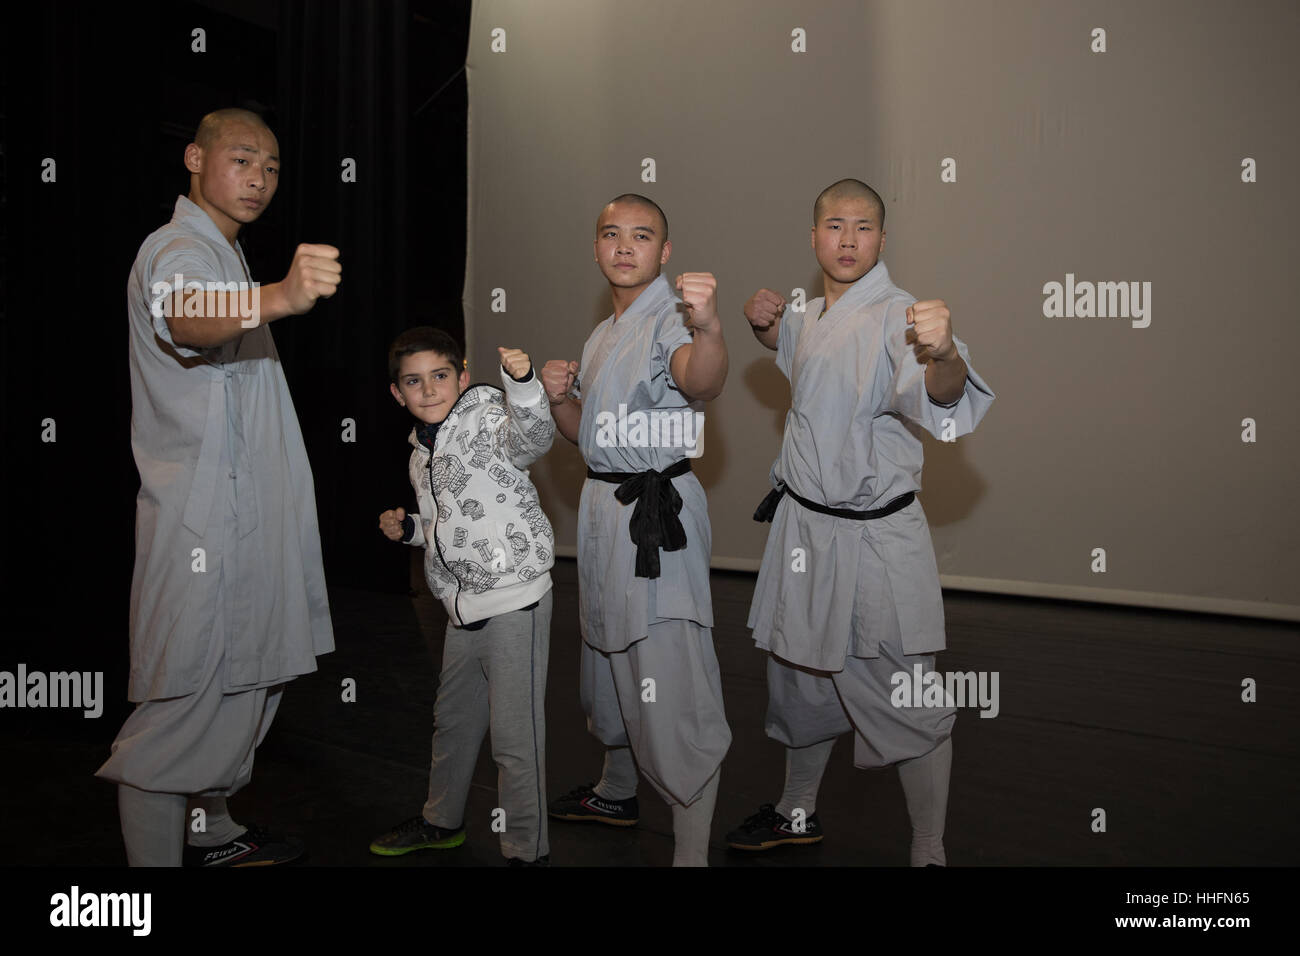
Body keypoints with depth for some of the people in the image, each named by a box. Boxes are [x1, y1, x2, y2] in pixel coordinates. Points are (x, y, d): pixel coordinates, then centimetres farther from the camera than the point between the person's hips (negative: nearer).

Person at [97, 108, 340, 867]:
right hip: (202, 522, -10)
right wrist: (276, 298, -58)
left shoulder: (221, 253, 18)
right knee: (184, 697, -5)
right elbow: (185, 317, -40)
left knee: (244, 680, 19)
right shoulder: (179, 249, -14)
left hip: (246, 513, 10)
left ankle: (213, 831, 34)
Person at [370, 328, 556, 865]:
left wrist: (522, 383, -50)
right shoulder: (422, 453, 15)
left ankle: (527, 850, 14)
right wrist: (409, 529, 10)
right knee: (453, 719, 24)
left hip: (513, 602, -9)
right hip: (464, 606, 9)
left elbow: (532, 439, -34)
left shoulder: (487, 418, -10)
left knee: (515, 736, -2)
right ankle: (442, 821, 44)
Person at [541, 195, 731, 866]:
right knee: (609, 655, 22)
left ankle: (691, 852, 1)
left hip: (658, 515, -9)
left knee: (671, 680, -9)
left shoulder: (670, 320, -10)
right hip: (604, 507, 9)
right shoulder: (603, 334, 17)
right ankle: (617, 791, 44)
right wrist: (557, 396, 1)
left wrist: (709, 326, -54)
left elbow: (702, 383, -34)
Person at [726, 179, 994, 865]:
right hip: (803, 527, 8)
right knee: (800, 676, 21)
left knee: (907, 704, 1)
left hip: (874, 539, -8)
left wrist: (943, 354, -58)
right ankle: (797, 814, 41)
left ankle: (929, 852, 20)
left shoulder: (895, 316, -16)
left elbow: (941, 398, -35)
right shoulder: (814, 315, 8)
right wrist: (765, 324, 10)